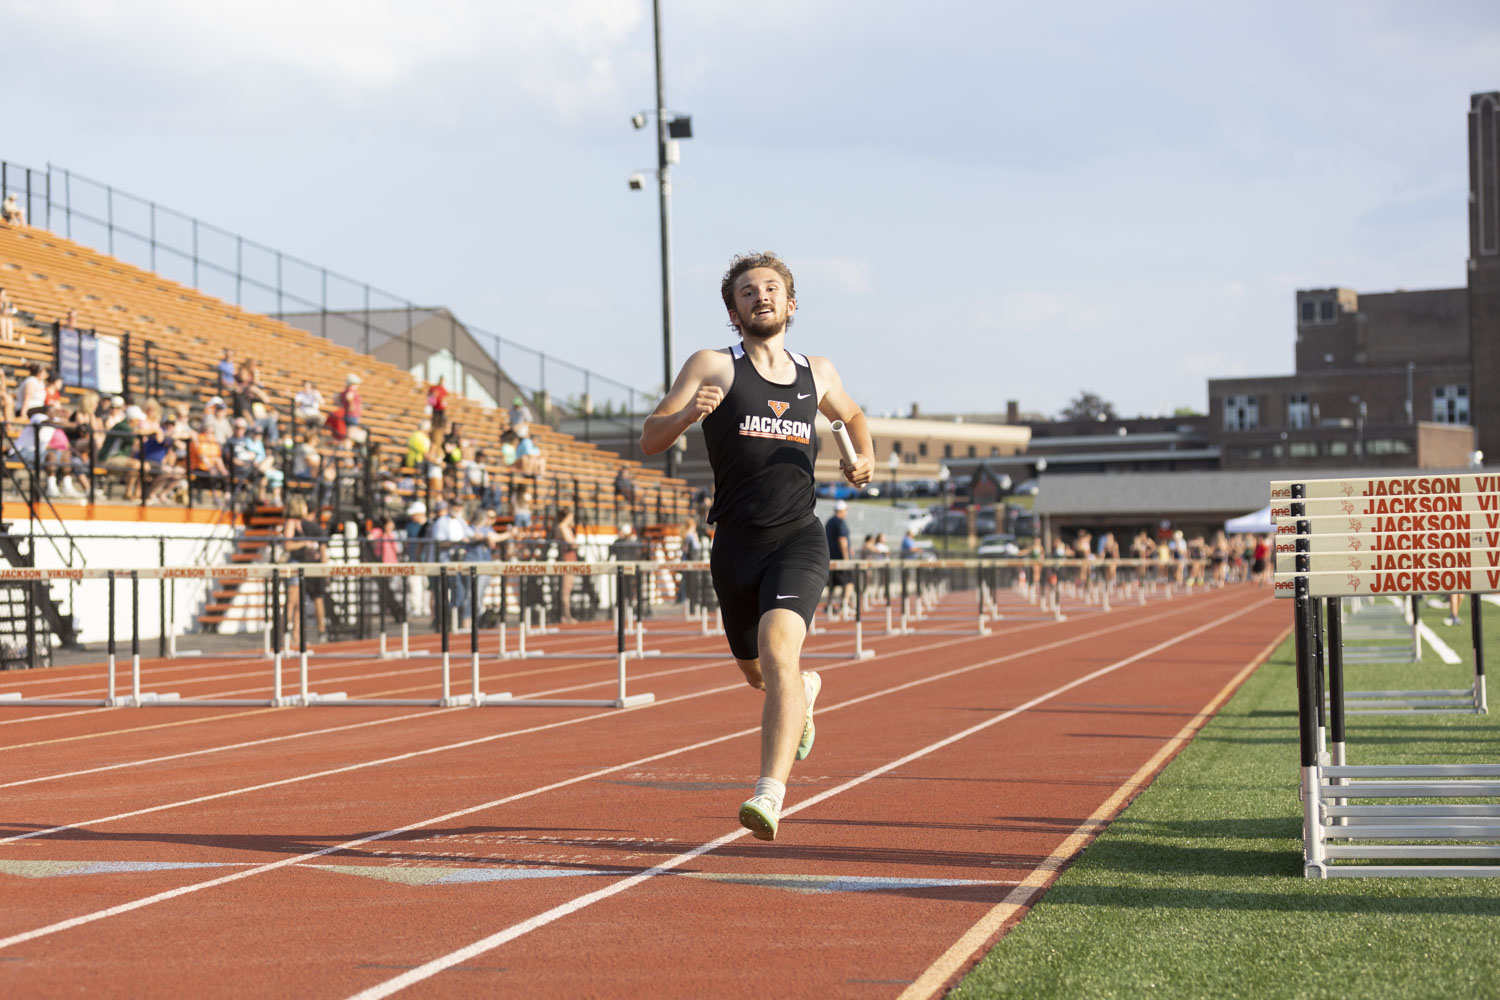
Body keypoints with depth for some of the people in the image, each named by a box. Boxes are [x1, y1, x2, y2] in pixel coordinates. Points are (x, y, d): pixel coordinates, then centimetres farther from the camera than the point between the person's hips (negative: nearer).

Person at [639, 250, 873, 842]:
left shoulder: (817, 374, 12)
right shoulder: (713, 367, 2)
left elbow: (851, 415, 33)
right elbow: (649, 441, -2)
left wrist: (864, 457, 11)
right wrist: (688, 413, -23)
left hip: (798, 539, -1)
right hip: (736, 544, 1)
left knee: (778, 645, -26)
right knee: (757, 674, 16)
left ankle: (770, 793, -35)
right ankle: (804, 691, 54)